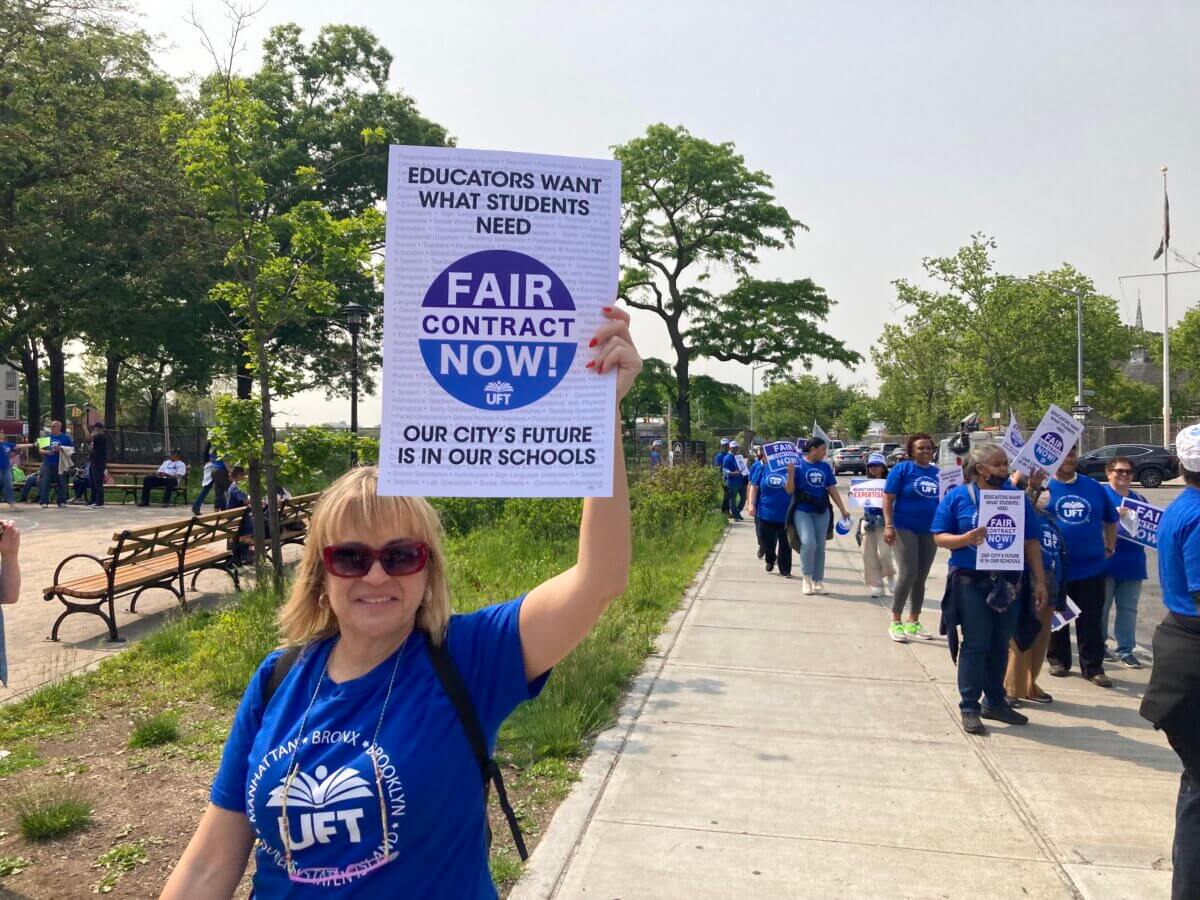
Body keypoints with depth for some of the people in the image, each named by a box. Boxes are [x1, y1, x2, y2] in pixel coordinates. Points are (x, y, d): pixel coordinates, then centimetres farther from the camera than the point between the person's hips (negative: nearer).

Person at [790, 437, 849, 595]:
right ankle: (807, 578, 1)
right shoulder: (798, 464, -6)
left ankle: (818, 581, 19)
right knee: (808, 543, -19)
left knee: (820, 546, 8)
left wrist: (843, 510, 8)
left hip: (821, 511, 5)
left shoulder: (825, 467, 7)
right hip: (802, 510, -5)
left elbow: (832, 489, 11)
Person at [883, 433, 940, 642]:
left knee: (921, 578, 10)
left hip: (930, 531, 5)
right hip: (905, 528, -5)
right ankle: (896, 622, -1)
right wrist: (889, 525, -17)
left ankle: (913, 622, 22)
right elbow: (888, 499, -8)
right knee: (908, 575, -12)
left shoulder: (937, 472, 9)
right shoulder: (902, 469, -6)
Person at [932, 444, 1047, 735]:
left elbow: (1031, 541, 9)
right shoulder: (957, 497, -2)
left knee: (1000, 645, 13)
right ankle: (969, 707, 7)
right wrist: (965, 539, -22)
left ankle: (995, 702, 26)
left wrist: (1039, 581, 5)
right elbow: (939, 537, -2)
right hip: (971, 582, -4)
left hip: (1009, 583, 4)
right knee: (976, 645, -2)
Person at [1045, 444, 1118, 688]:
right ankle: (1058, 659, 26)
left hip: (1091, 567, 3)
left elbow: (1110, 520, 19)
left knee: (1091, 620, 6)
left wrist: (1110, 547, 16)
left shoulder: (1094, 488, 7)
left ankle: (1093, 666, 14)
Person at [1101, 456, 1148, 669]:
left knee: (1128, 608, 7)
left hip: (1132, 562, 5)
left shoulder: (1139, 498, 15)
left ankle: (1125, 650, 12)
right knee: (1101, 606, 3)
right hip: (1106, 561, -5)